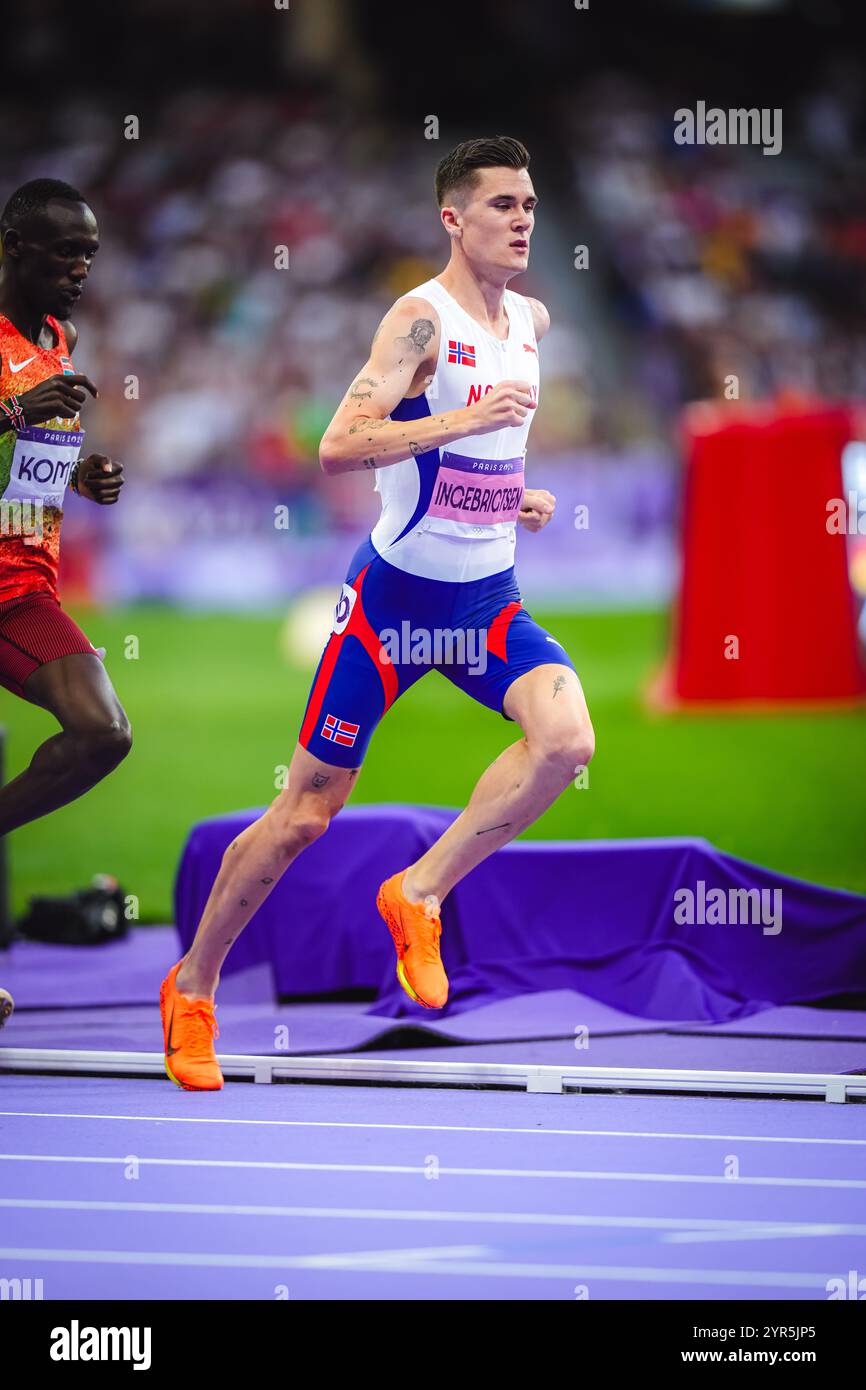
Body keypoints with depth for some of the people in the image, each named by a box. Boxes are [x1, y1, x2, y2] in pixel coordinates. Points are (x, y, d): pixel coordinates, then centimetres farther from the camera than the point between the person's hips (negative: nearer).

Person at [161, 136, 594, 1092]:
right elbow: (340, 446, -28)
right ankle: (193, 988, 19)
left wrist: (517, 495, 10)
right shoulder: (421, 318, -16)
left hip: (488, 599, 6)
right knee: (308, 810, 1)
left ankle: (417, 895, -7)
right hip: (396, 592, -6)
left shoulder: (531, 320, 7)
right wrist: (464, 420, -35)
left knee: (567, 737, -23)